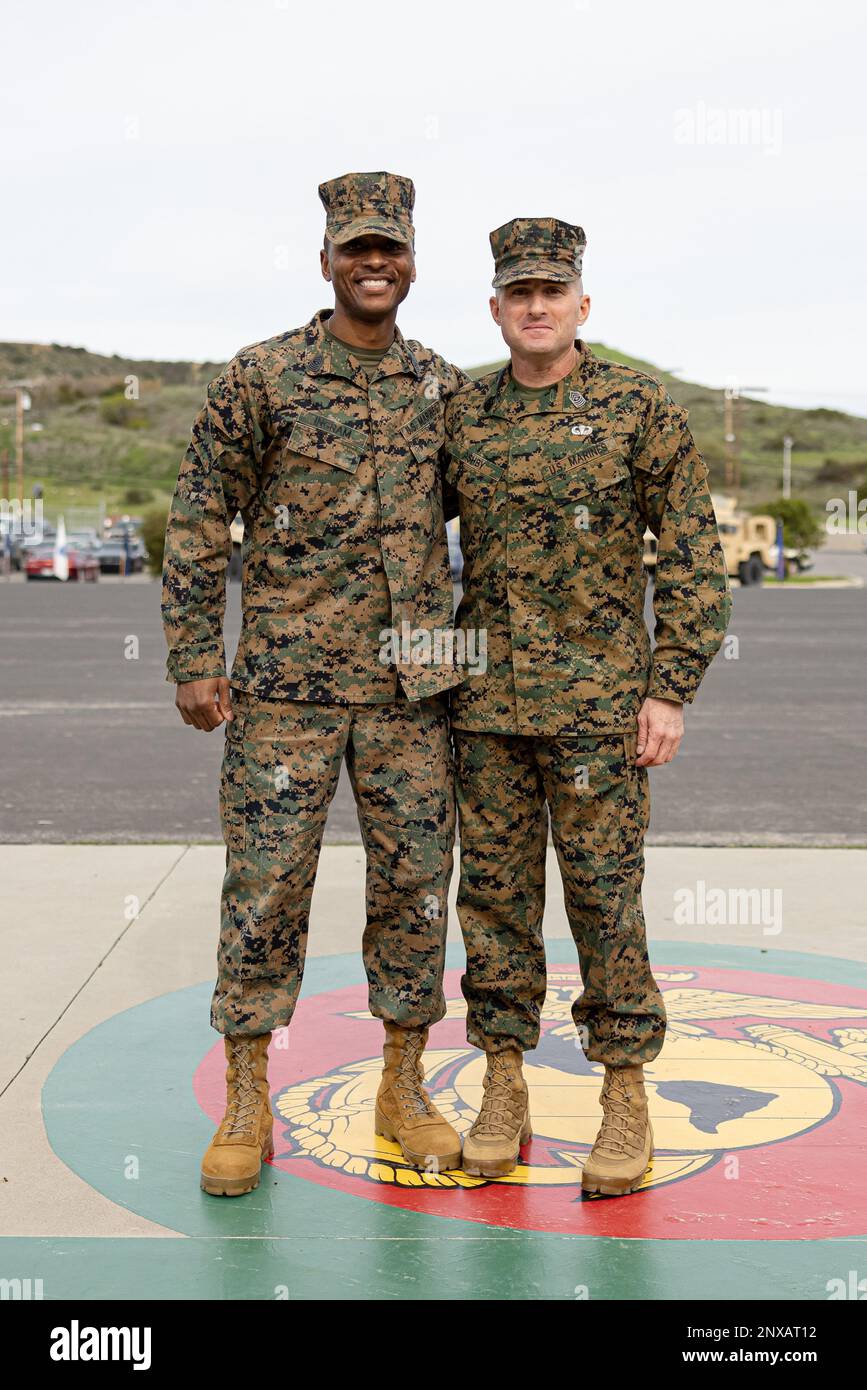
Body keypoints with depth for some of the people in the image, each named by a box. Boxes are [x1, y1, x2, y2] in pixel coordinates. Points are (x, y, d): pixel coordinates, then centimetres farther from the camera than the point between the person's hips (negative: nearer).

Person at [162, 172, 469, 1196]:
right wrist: (194, 662, -6)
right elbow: (199, 521, 0)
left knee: (416, 884, 7)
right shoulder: (261, 377, -2)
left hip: (411, 687, 3)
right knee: (265, 888, 1)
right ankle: (246, 1104, 15)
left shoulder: (446, 388, 9)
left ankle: (403, 1089, 22)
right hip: (286, 684, -3)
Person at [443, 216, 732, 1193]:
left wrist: (672, 689, -8)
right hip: (485, 703, 4)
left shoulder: (639, 410, -1)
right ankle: (503, 1090, 19)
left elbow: (693, 558, -2)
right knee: (494, 890, 7)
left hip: (597, 700, -3)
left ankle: (626, 1102, 13)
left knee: (604, 894, 0)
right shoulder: (462, 416, 8)